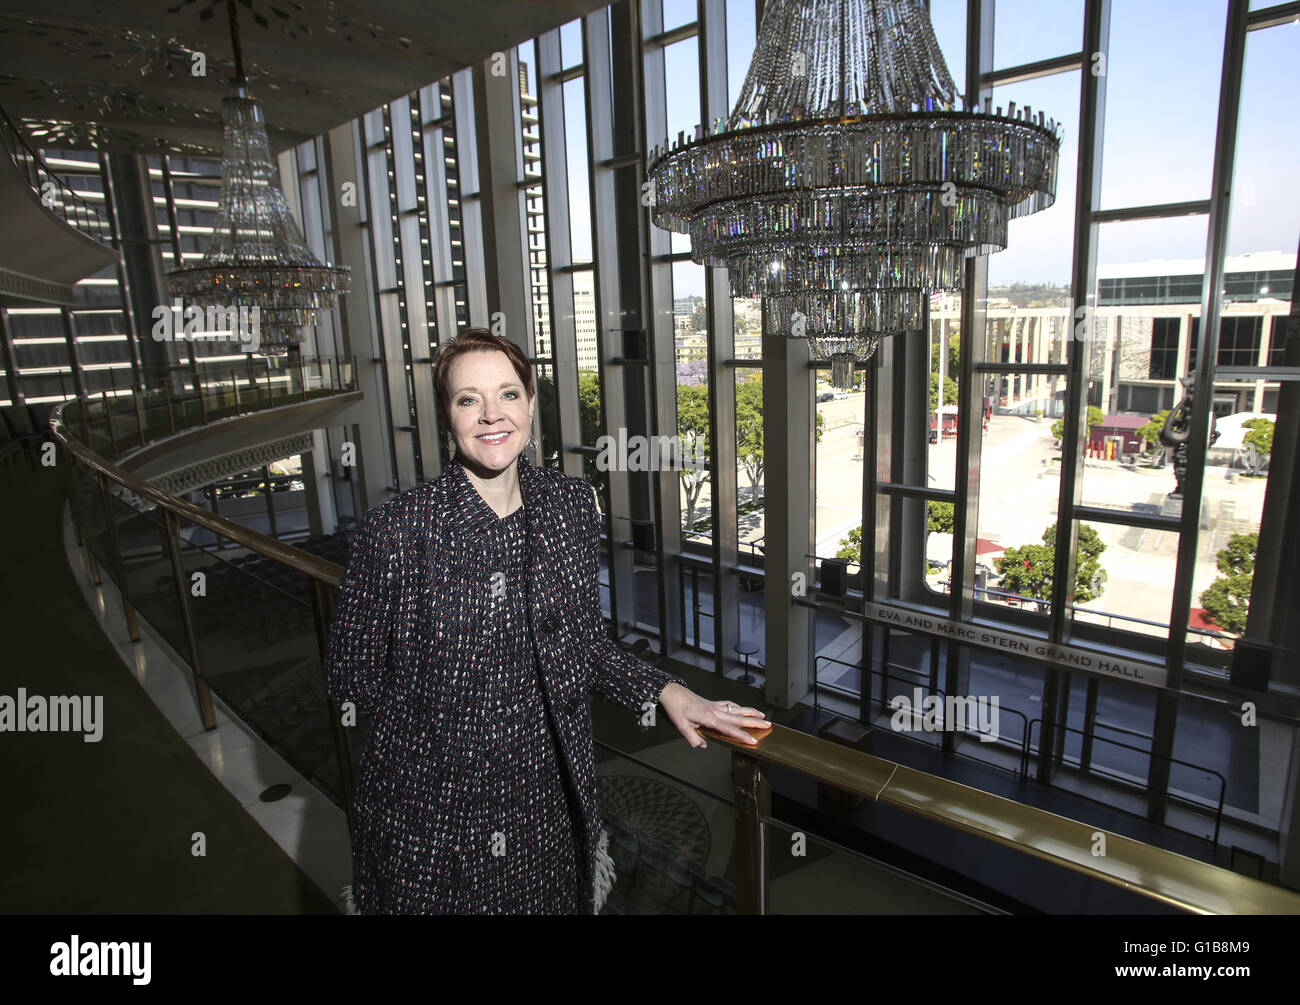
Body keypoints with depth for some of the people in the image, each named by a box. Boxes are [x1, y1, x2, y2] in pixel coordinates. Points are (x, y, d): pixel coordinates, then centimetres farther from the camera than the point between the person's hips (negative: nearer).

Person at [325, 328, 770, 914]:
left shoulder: (572, 504, -5)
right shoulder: (396, 529, -17)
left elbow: (586, 644, 4)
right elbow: (349, 677, -7)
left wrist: (665, 691, -7)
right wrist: (446, 725, -7)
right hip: (429, 813, -2)